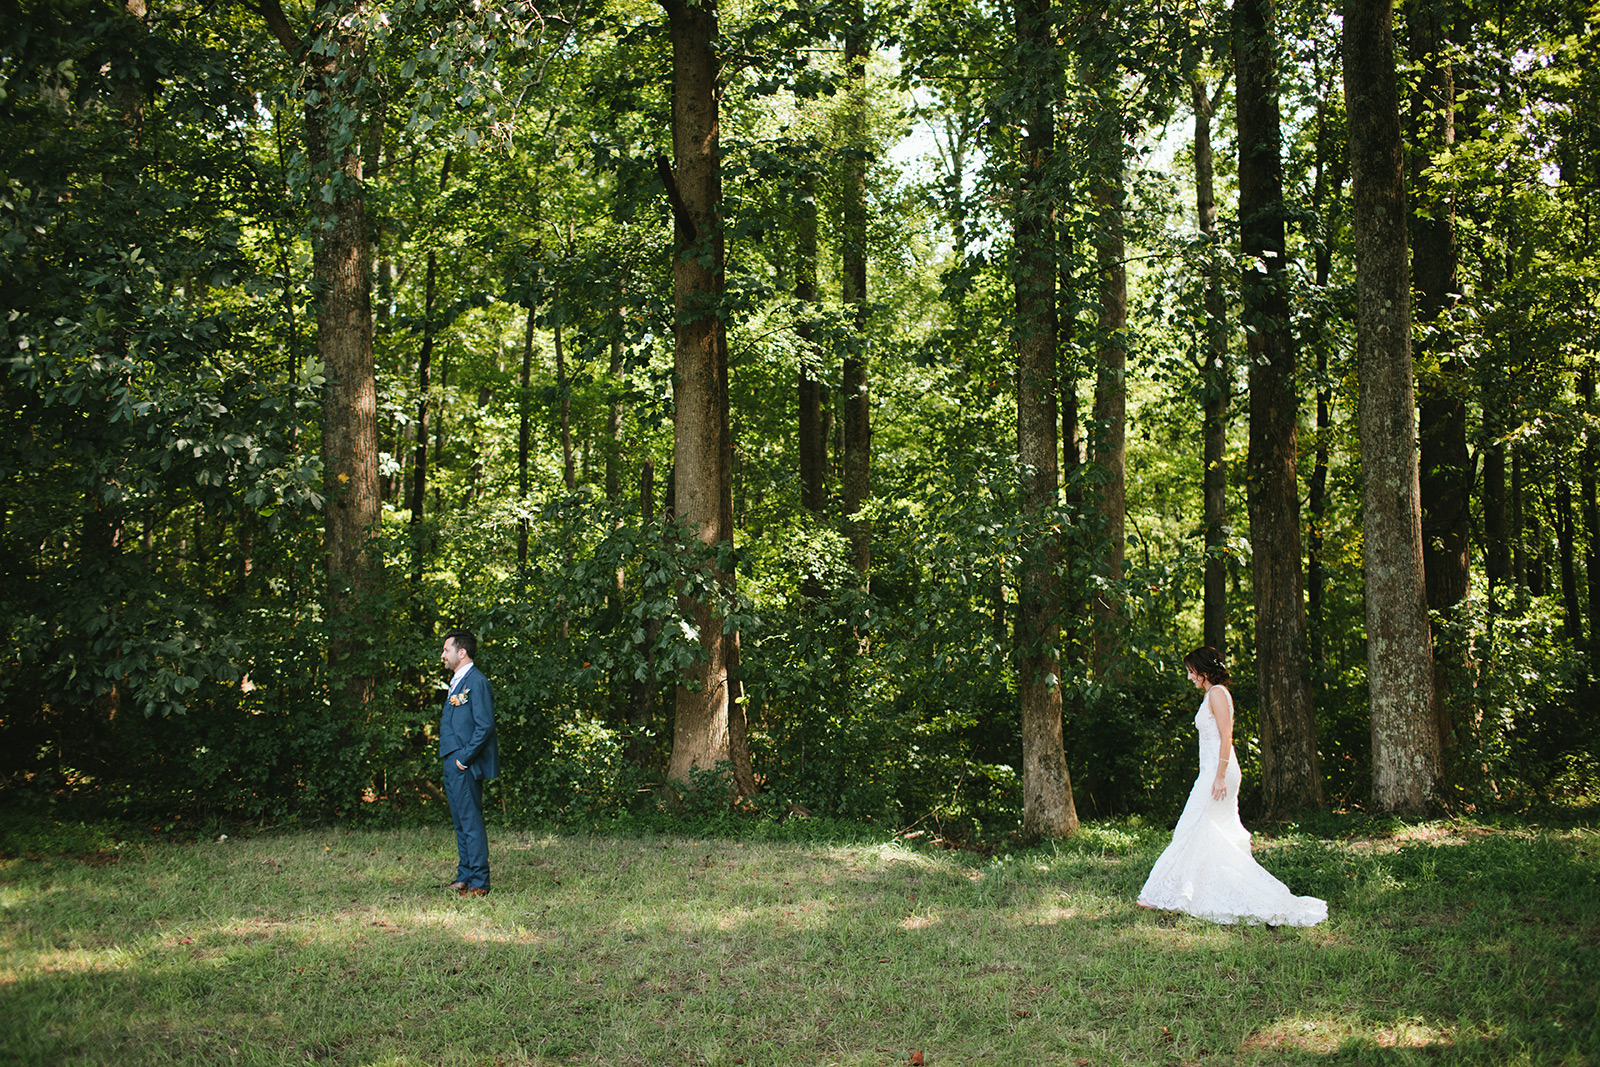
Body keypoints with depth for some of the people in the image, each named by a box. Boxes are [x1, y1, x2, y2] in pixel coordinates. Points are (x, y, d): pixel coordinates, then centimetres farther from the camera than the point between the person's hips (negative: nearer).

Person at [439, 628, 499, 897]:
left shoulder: (477, 683, -13)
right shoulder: (457, 682, 18)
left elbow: (485, 726, -19)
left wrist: (464, 758, -17)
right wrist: (451, 760, 16)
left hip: (465, 766, -10)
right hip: (452, 764, 10)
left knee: (471, 822, -7)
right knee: (460, 822, 14)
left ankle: (478, 882, -3)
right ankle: (465, 876, 21)